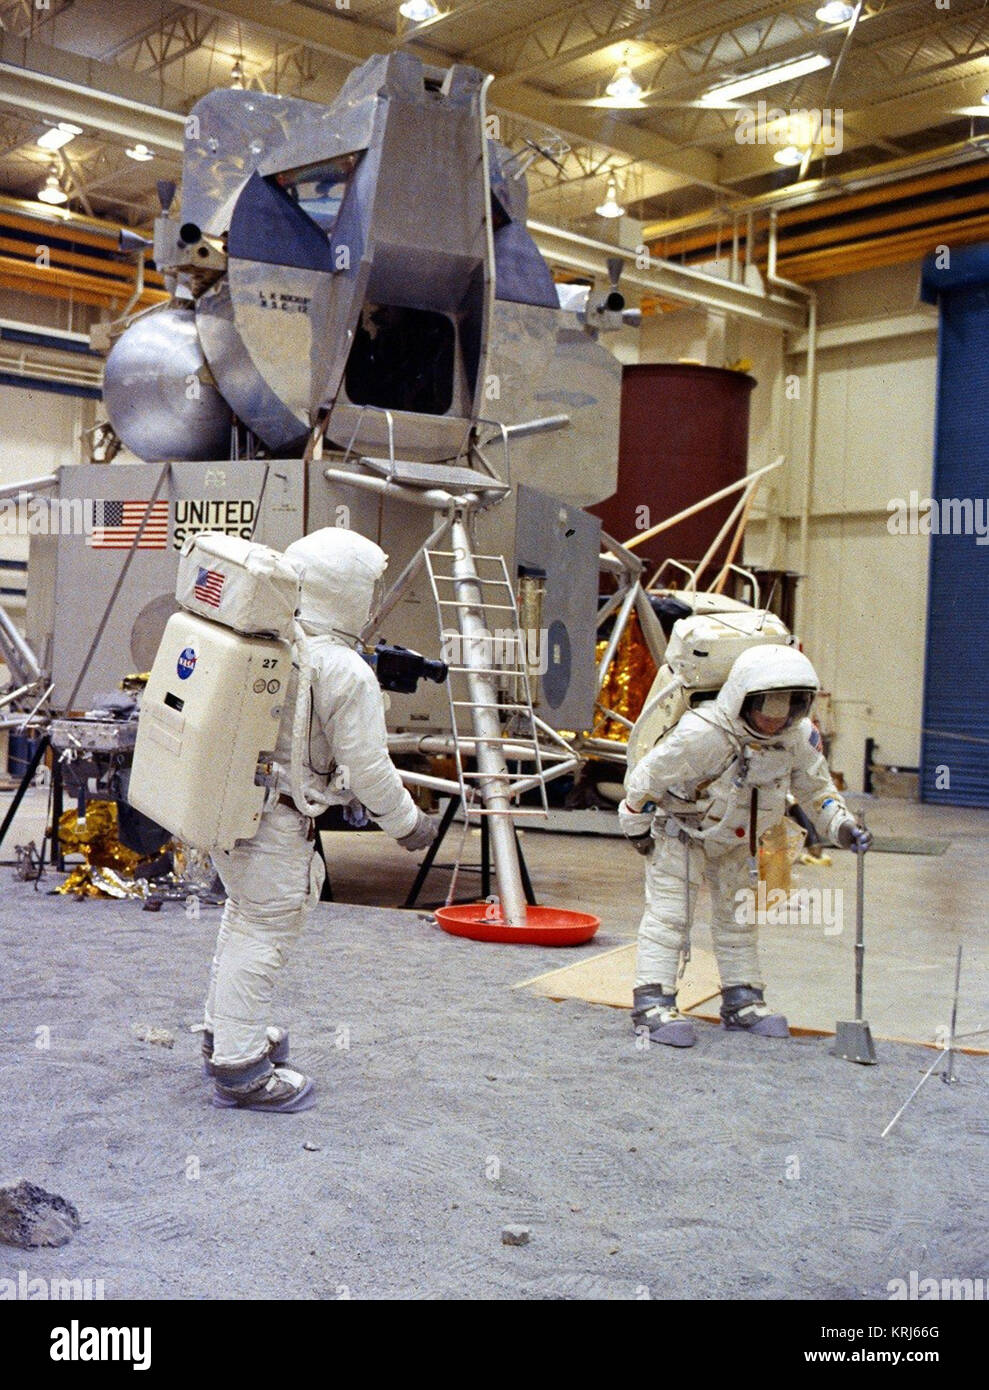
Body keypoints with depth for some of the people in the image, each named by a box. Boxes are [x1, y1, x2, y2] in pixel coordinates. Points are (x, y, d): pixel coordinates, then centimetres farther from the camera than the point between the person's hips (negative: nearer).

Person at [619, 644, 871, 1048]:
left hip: (736, 840, 6)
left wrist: (841, 826, -17)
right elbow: (646, 778, -24)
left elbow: (815, 787, 0)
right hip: (679, 832, -6)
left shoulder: (796, 736, -18)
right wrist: (638, 831, -11)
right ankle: (653, 1002, -5)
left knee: (739, 916, 13)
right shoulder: (702, 735, -37)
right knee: (668, 912, -10)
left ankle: (742, 1000, 24)